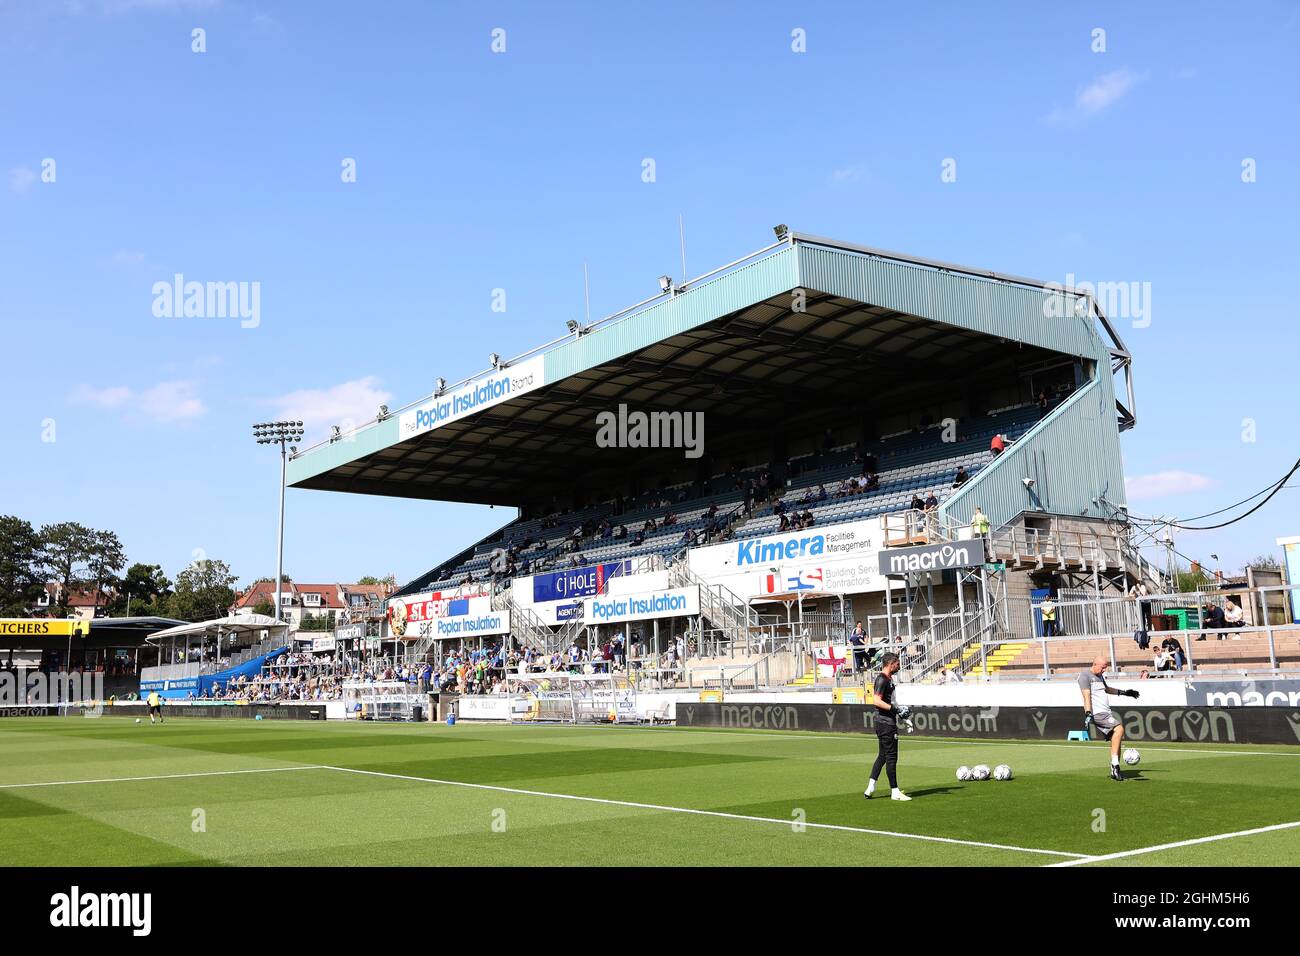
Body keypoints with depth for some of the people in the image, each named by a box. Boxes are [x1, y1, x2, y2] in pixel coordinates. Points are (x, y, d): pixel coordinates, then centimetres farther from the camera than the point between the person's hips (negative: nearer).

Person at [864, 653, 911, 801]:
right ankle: (895, 792, 3)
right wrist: (895, 708, -24)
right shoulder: (882, 679, -16)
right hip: (886, 723, -11)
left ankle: (870, 787, 14)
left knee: (882, 756, 13)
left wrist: (898, 711, 16)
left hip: (888, 722, 11)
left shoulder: (888, 678, 16)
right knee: (891, 757, -4)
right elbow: (877, 701, -24)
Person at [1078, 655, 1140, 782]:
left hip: (1106, 713, 9)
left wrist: (1123, 692, 46)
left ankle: (1114, 771, 10)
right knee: (1119, 728, -25)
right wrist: (1088, 714, -26)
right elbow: (1086, 695, -17)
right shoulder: (1085, 676, -6)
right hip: (1097, 713, -9)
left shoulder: (1100, 676, 23)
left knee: (1116, 740, 3)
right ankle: (1115, 765, -24)